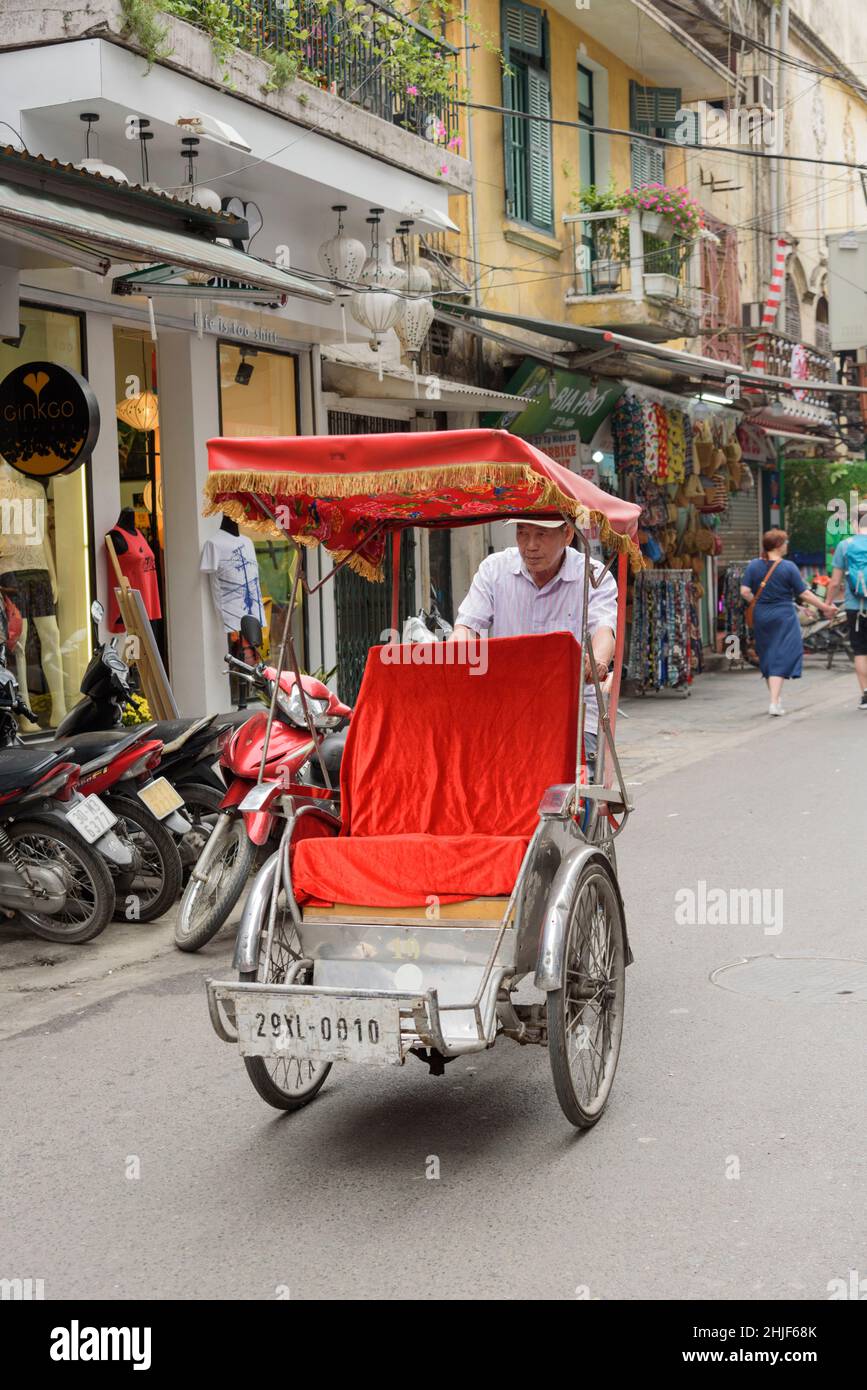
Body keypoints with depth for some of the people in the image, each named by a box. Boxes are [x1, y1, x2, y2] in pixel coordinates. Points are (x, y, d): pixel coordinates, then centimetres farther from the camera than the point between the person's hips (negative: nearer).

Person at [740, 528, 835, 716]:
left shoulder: (753, 565, 0)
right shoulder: (788, 567, -9)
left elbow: (745, 591, -5)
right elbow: (804, 594, -7)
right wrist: (825, 607, 4)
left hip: (761, 617, 4)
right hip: (783, 617, -4)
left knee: (767, 658, 16)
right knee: (781, 658, -2)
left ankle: (775, 698, 24)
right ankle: (775, 703, -11)